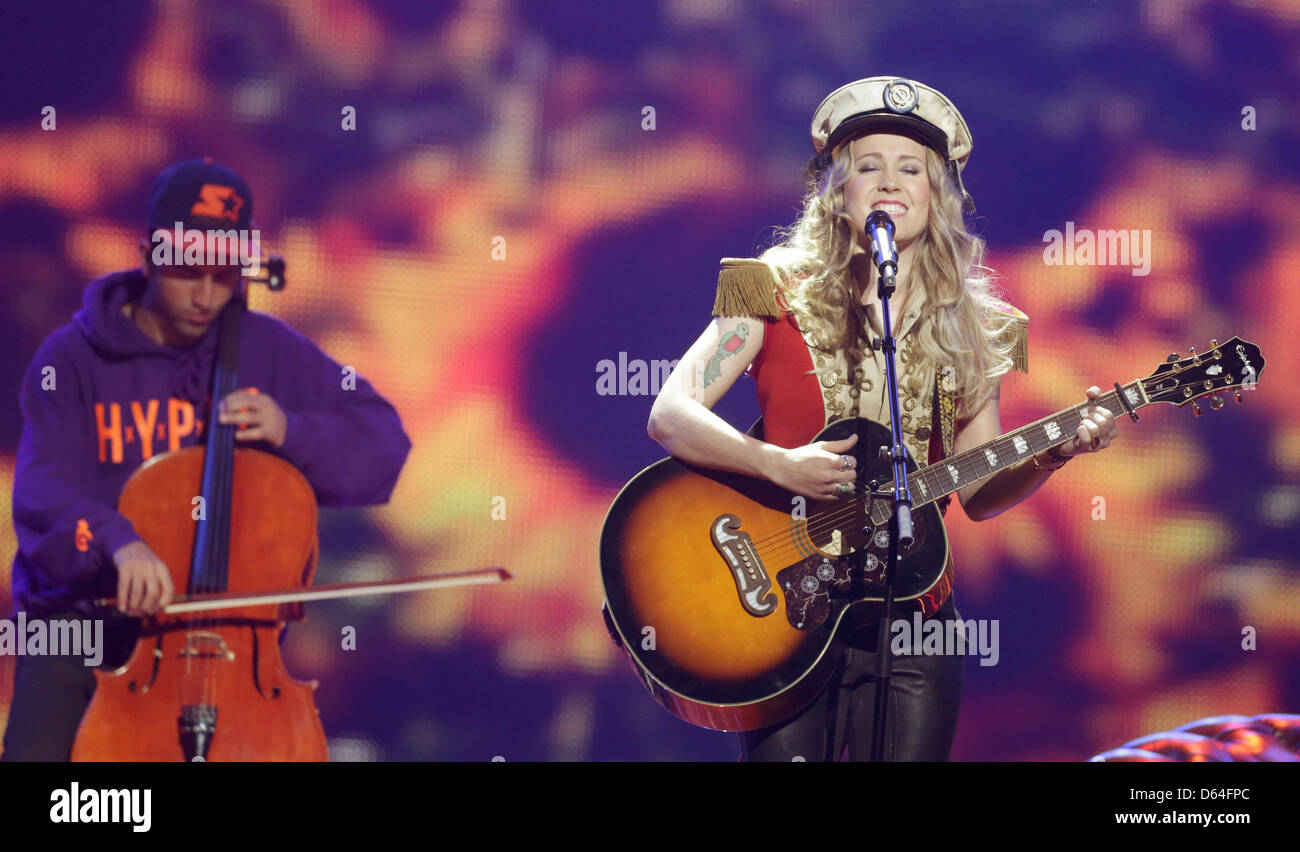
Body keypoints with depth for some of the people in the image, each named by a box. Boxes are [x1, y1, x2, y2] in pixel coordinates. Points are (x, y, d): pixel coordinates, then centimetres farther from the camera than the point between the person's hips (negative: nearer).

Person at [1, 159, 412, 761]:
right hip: (85, 614, -1)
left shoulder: (269, 350, 5)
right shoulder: (72, 358, -2)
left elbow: (383, 446, 5)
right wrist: (115, 540, -36)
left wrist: (290, 431, -14)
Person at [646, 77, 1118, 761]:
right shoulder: (779, 288, 1)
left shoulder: (969, 326, 10)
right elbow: (669, 415, -8)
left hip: (911, 620, 2)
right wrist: (778, 466, -22)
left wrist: (1051, 454, -9)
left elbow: (979, 495, 10)